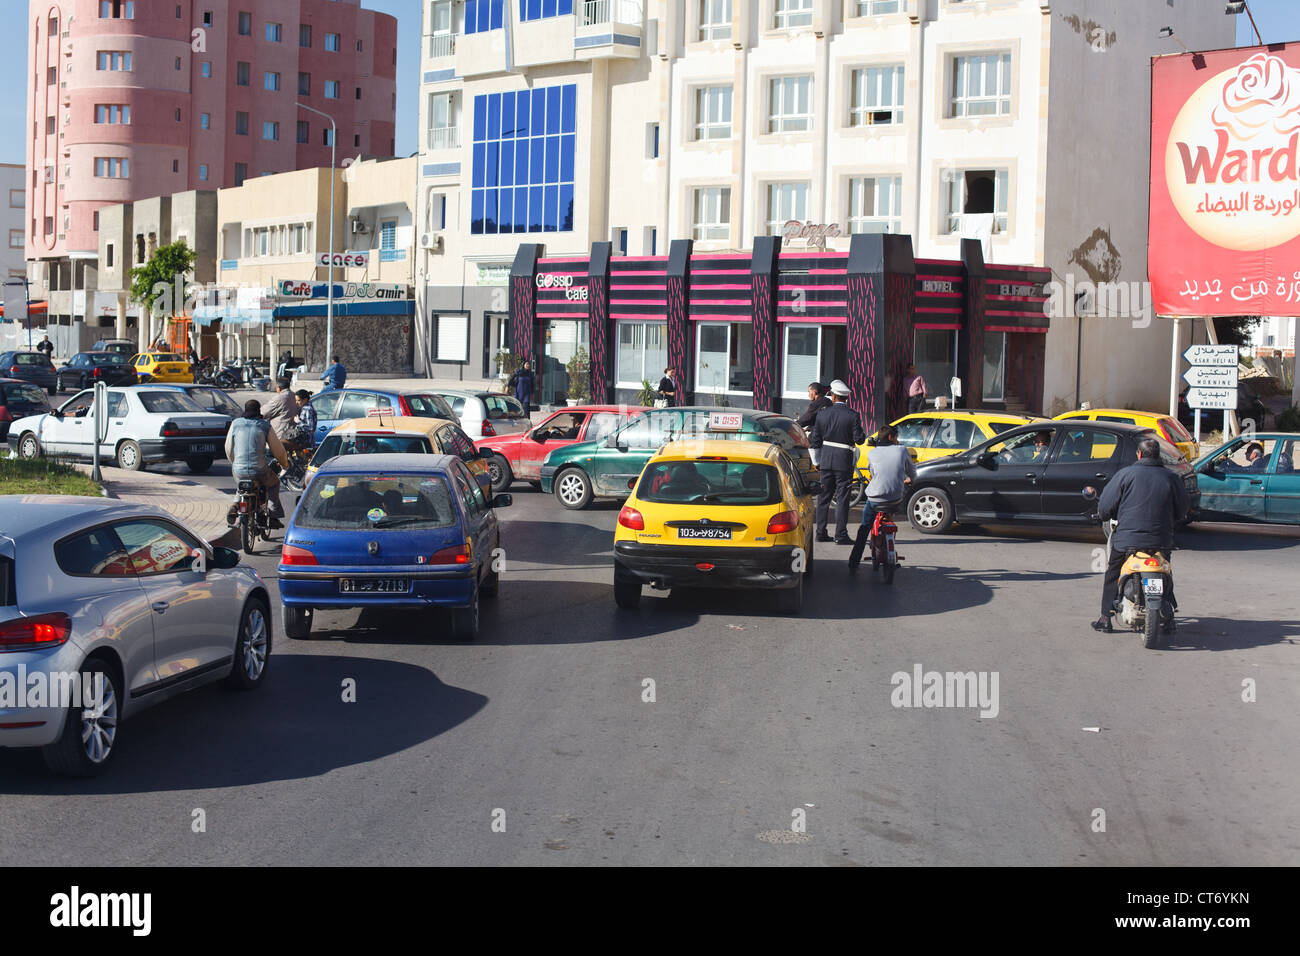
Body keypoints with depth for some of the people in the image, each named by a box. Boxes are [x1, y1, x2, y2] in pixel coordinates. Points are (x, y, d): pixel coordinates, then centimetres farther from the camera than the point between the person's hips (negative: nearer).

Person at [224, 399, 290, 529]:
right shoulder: (265, 426, 3)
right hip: (259, 471, -2)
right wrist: (284, 464, 28)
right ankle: (274, 516, 21)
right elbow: (278, 450, 7)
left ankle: (235, 507, 8)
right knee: (274, 483, 30)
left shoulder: (235, 424, 7)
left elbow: (228, 448, 15)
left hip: (239, 471, 2)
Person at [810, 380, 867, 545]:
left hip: (826, 459, 4)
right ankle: (841, 535, -3)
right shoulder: (852, 415, -10)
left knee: (824, 496, 12)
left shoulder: (822, 413, 2)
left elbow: (816, 440, 6)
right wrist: (863, 434, 12)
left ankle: (821, 532, 15)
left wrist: (817, 460, 17)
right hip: (844, 460, -4)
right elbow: (859, 439, -10)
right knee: (842, 498, -1)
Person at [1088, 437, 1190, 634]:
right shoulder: (1171, 478, 3)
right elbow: (1183, 509, 12)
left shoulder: (1125, 474, -3)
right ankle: (1168, 620, 20)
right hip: (1162, 540, 2)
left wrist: (1103, 516, 21)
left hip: (1127, 538, -2)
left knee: (1112, 576, 15)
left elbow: (1105, 507, -2)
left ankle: (1105, 619, 13)